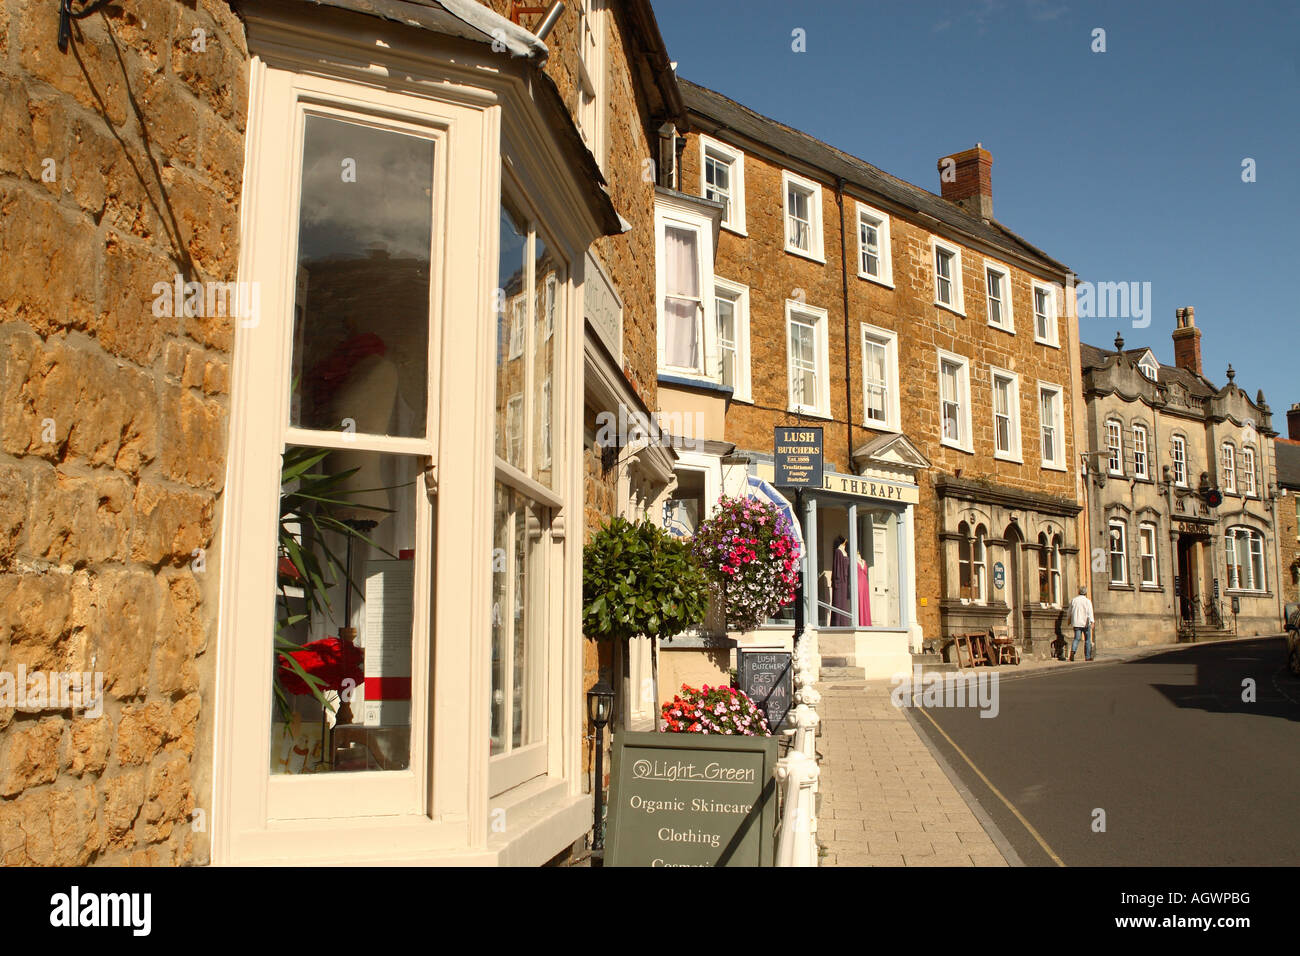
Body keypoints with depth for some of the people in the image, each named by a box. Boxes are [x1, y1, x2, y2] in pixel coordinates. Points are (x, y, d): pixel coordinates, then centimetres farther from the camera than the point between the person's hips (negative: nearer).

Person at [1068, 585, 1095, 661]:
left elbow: (1070, 612, 15)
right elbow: (1090, 612, -15)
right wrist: (1092, 622, -23)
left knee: (1076, 638, 0)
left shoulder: (1073, 600, 7)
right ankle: (1087, 657, 13)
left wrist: (1069, 620, 30)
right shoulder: (1087, 601, -4)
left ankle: (1072, 650, -26)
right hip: (1085, 623, -3)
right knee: (1087, 640, 9)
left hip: (1076, 623, 3)